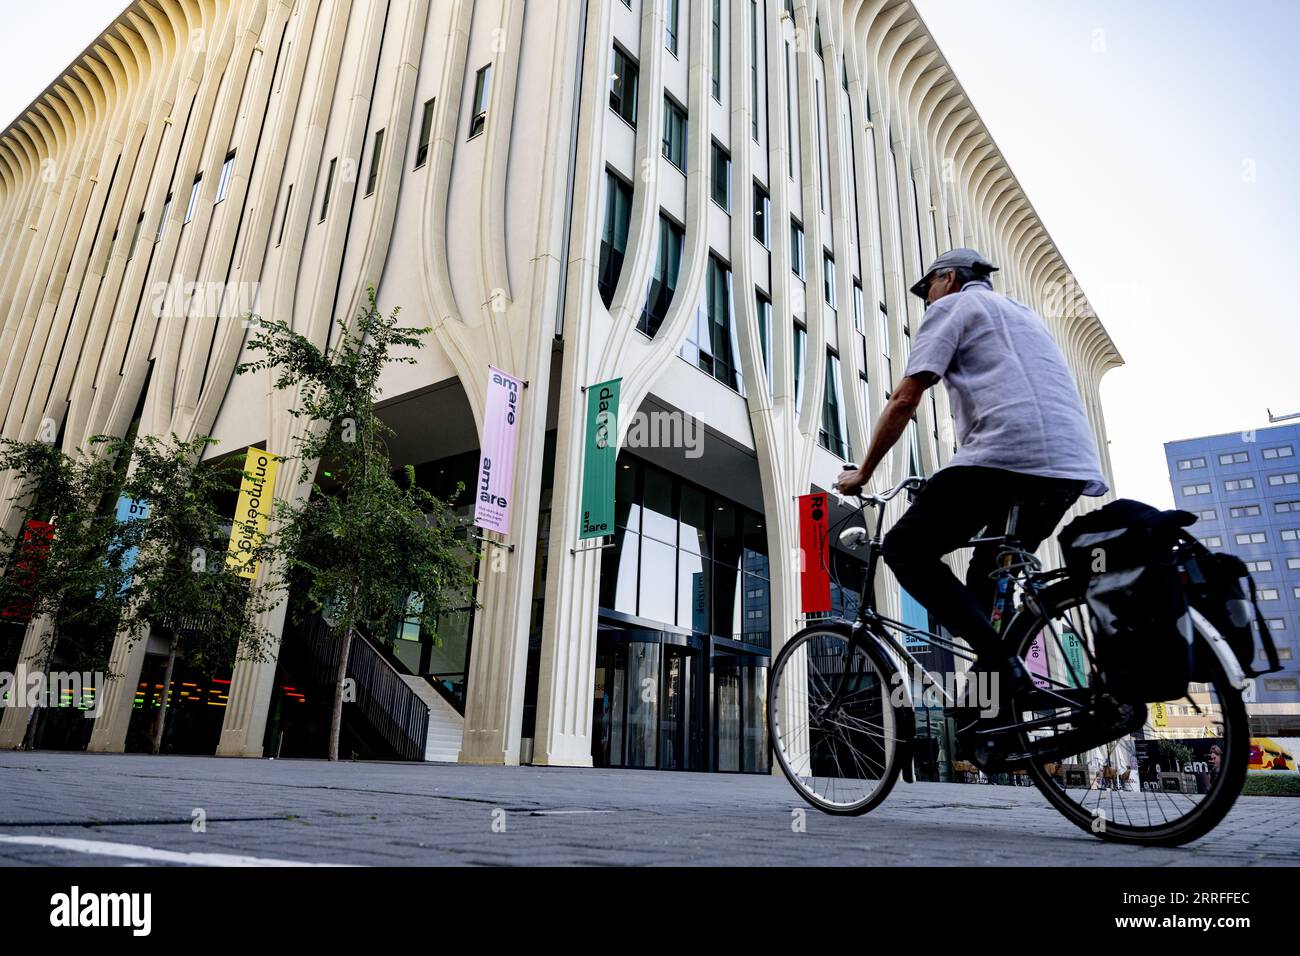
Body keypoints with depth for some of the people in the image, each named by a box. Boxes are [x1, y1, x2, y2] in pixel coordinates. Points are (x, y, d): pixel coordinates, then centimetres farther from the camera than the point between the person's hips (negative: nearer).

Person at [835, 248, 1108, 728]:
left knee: (905, 549, 0)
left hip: (1006, 452, -8)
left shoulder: (953, 306, 12)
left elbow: (904, 400, 2)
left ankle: (1001, 665, -11)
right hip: (1073, 466, 8)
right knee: (989, 575, 23)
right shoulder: (1025, 313, 36)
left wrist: (863, 472, 11)